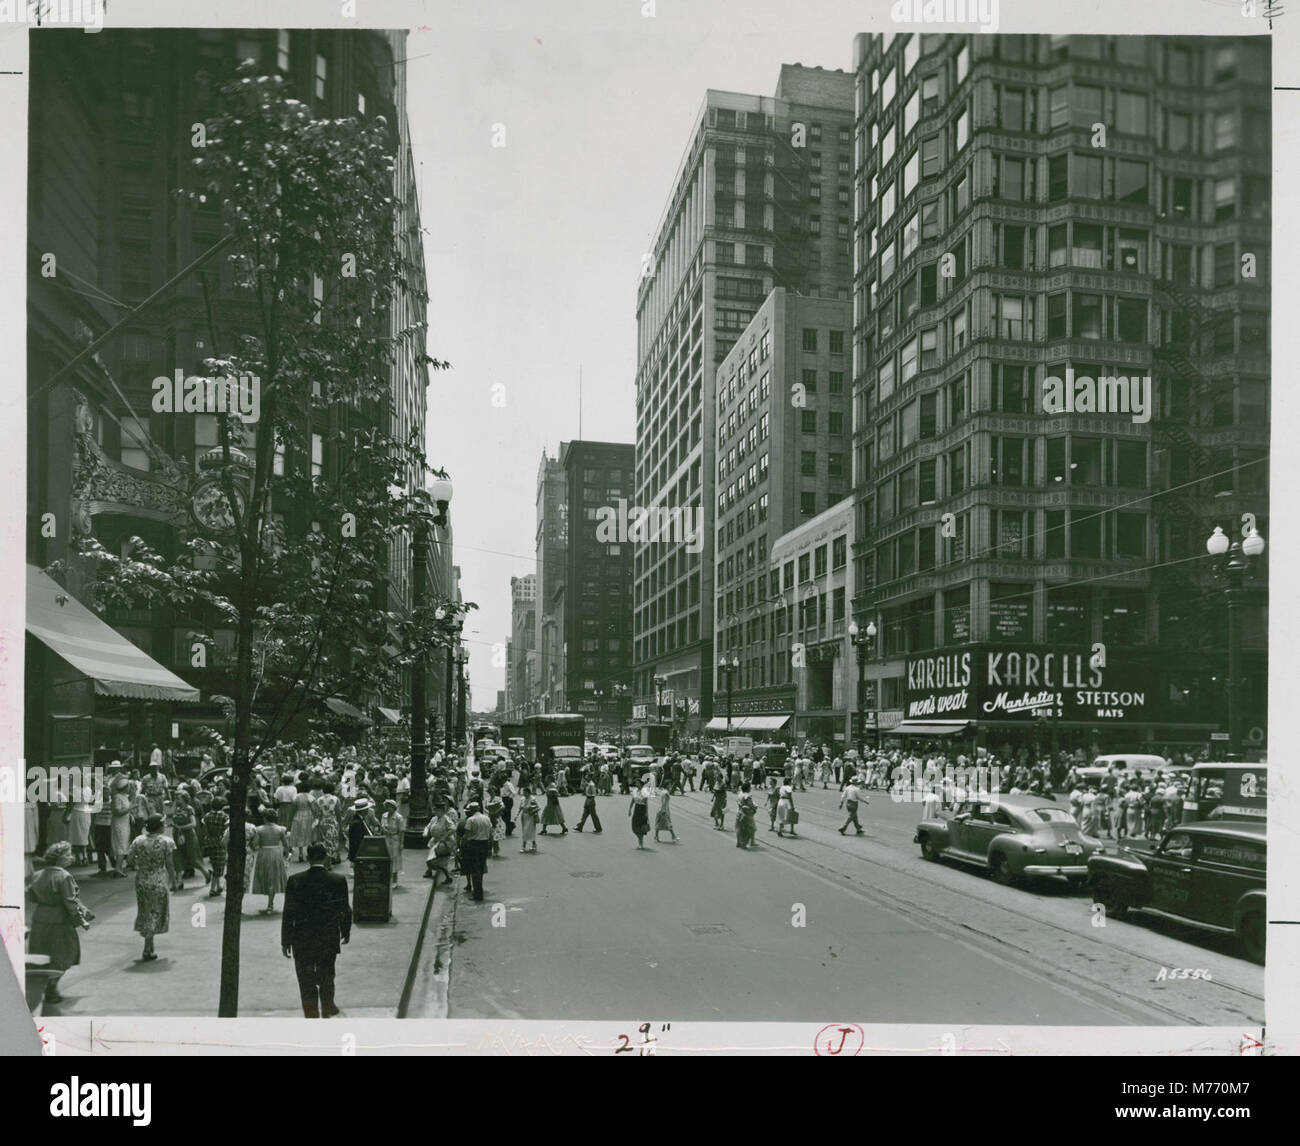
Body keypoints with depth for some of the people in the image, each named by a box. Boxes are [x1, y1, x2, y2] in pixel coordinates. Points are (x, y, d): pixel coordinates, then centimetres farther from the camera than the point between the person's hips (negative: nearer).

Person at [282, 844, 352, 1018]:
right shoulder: (339, 881, -9)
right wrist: (346, 932, 16)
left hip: (302, 941, -2)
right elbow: (345, 911, 0)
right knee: (326, 977, 22)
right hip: (329, 939, 2)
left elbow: (288, 914, -7)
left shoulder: (295, 881, -11)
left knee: (306, 981, 9)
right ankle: (327, 1011, 37)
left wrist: (285, 941, 0)